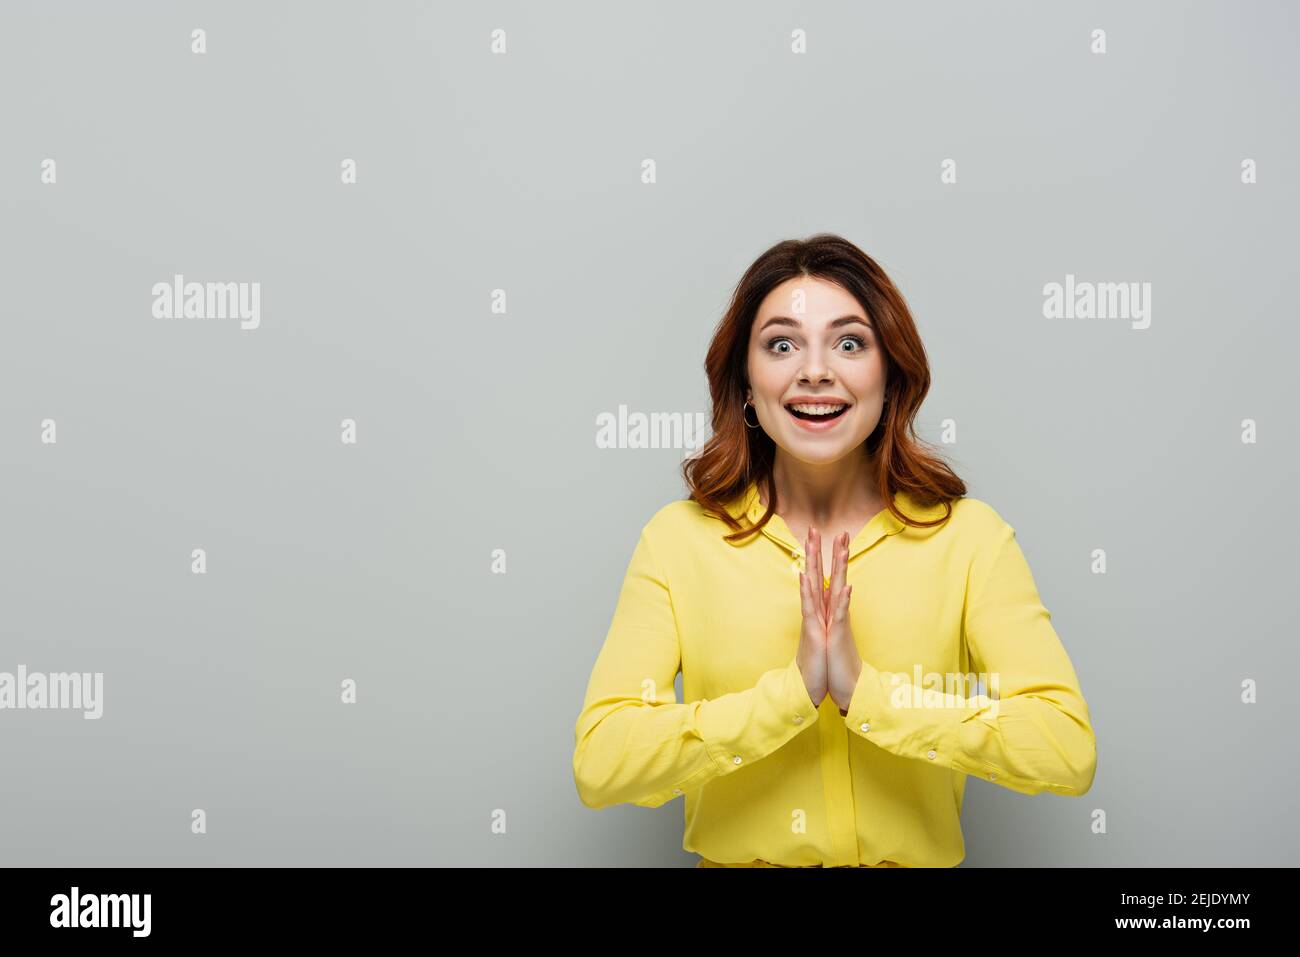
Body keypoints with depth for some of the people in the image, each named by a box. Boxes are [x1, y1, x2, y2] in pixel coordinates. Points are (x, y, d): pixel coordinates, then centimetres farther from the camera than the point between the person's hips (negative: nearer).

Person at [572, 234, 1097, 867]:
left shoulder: (969, 535, -3)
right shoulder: (677, 538, -3)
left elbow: (1069, 750, -11)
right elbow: (598, 762, -12)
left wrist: (866, 691, -17)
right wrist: (793, 690, -17)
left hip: (918, 855, 0)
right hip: (734, 856, 0)